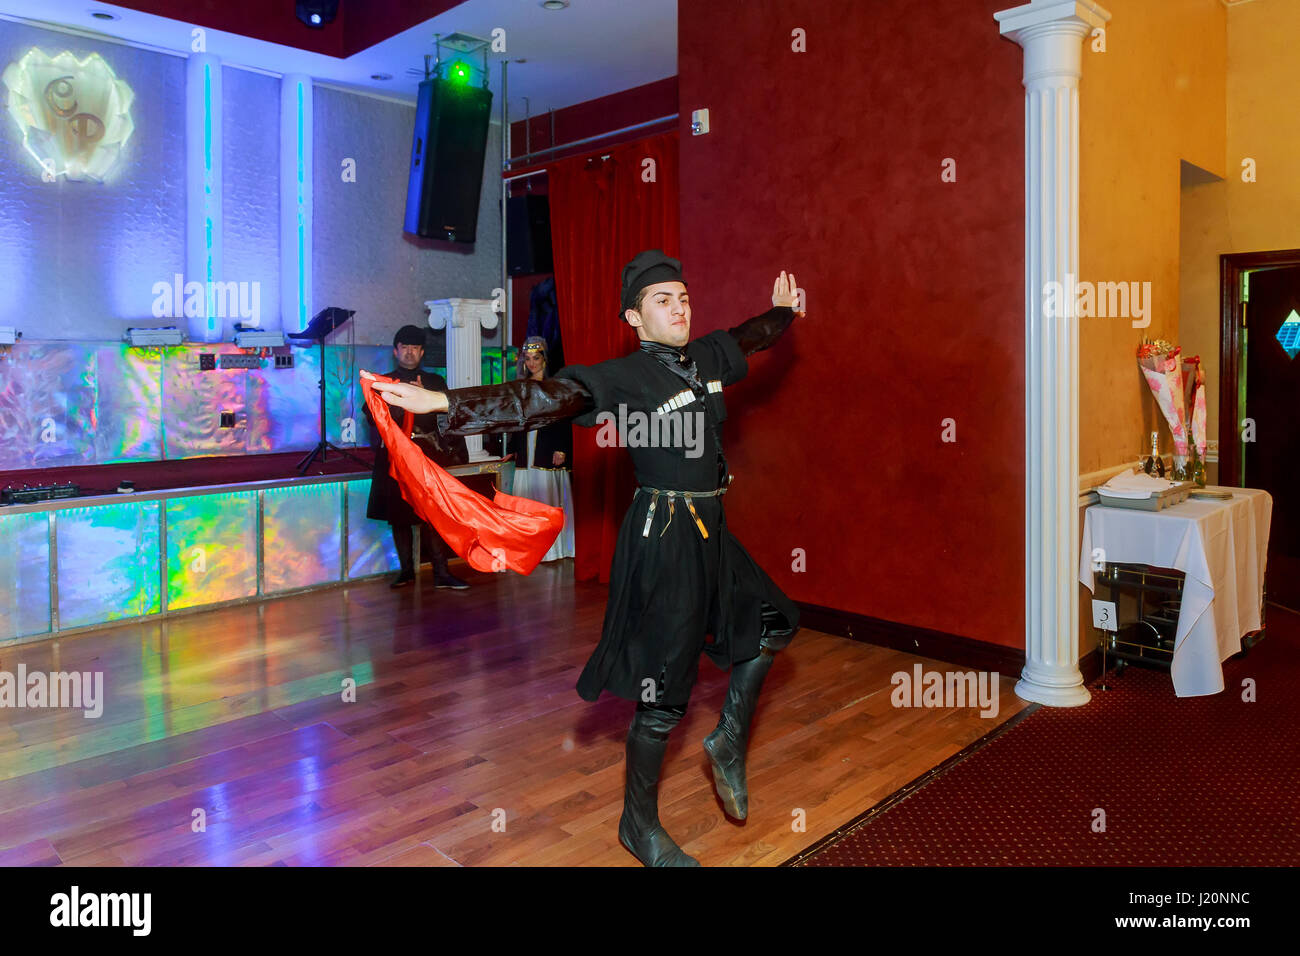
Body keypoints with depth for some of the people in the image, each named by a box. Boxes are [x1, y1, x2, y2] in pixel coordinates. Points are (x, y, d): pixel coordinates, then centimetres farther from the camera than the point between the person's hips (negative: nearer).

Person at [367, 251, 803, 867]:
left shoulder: (706, 359, 8)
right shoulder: (621, 377, -14)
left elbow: (749, 337, 29)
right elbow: (538, 399, -24)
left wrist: (783, 309, 47)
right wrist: (439, 401, -34)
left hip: (711, 530, 8)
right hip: (662, 536, -8)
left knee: (768, 624, 19)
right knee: (663, 687, -1)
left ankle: (728, 744, 38)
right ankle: (639, 825, 19)